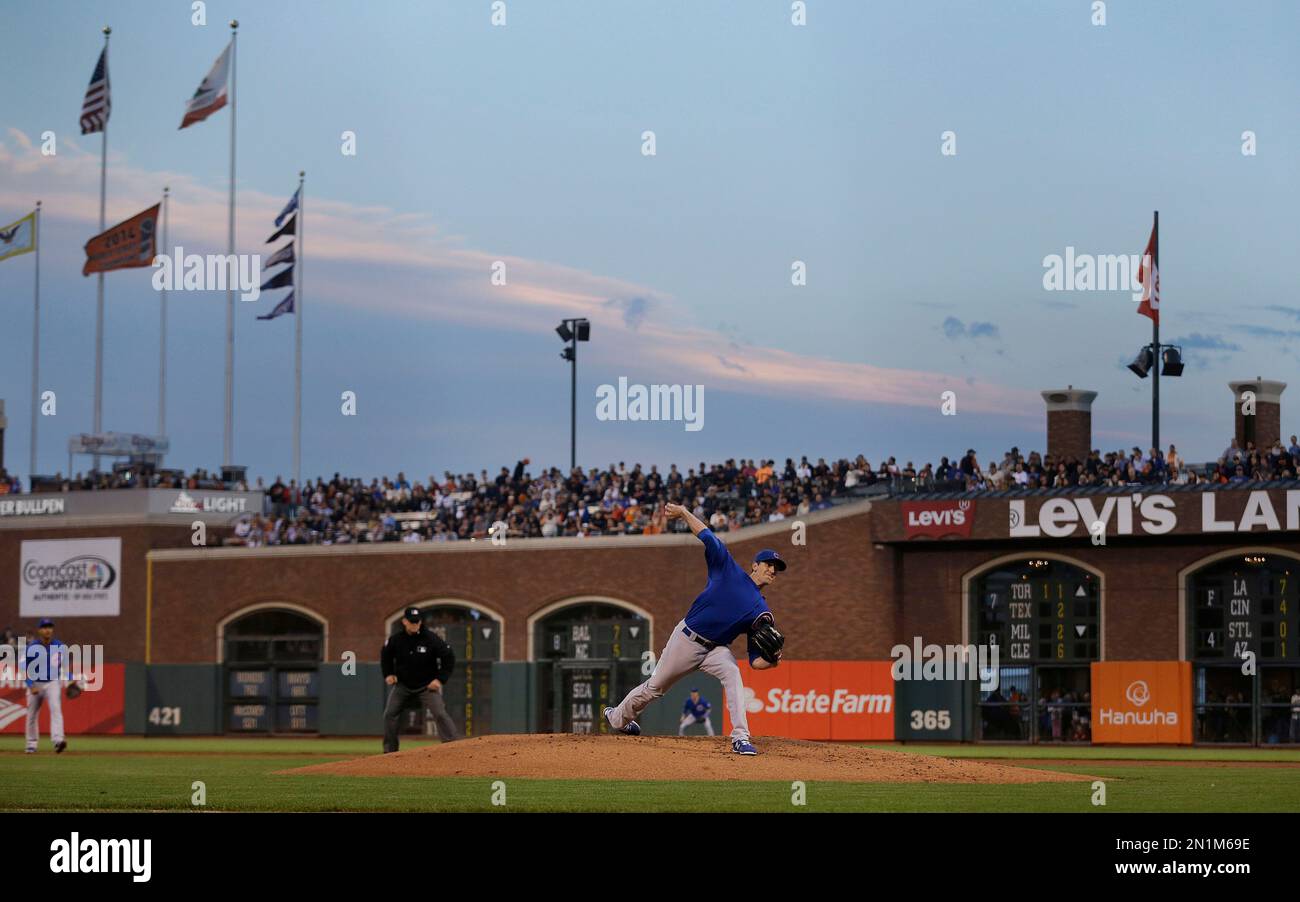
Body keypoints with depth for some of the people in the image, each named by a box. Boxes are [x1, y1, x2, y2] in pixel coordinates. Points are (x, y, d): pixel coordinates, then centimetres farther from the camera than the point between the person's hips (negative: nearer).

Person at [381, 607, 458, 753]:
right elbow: (385, 657, 14)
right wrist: (388, 674, 0)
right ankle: (390, 750, 13)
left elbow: (449, 658, -8)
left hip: (428, 686, -3)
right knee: (389, 714, 0)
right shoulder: (395, 640, -9)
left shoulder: (431, 638, -17)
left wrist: (440, 679, -15)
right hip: (403, 685, 3)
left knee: (440, 714, -18)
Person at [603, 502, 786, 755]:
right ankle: (618, 717, 41)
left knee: (732, 673, -31)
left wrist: (773, 660, -25)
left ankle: (740, 738, -35)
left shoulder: (761, 610, 0)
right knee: (655, 687, 12)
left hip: (716, 649, 2)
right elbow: (707, 536, -8)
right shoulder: (729, 570, -6)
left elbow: (756, 661, -4)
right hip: (687, 639, -2)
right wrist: (683, 512, -16)